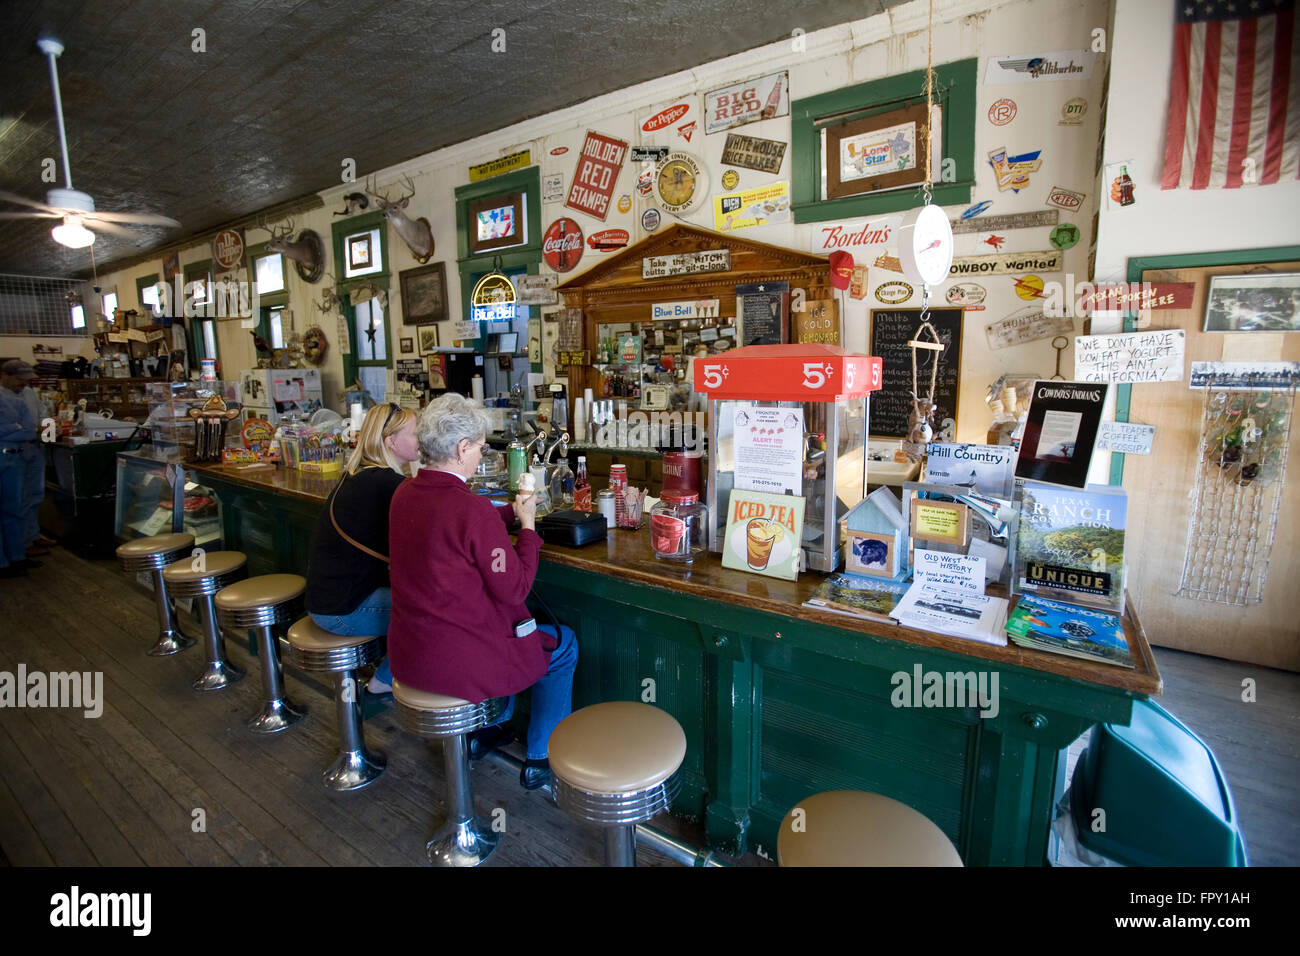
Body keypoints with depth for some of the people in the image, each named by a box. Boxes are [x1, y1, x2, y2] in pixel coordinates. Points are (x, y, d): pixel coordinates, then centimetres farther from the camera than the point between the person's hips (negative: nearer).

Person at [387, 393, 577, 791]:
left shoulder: (405, 493, -2)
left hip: (407, 654, 8)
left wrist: (512, 510, 13)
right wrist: (527, 524, -7)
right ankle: (541, 761, 27)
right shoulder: (471, 509, -27)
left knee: (504, 620, 34)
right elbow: (515, 588, -18)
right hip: (458, 662, -8)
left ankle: (487, 729, 45)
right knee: (564, 645, 16)